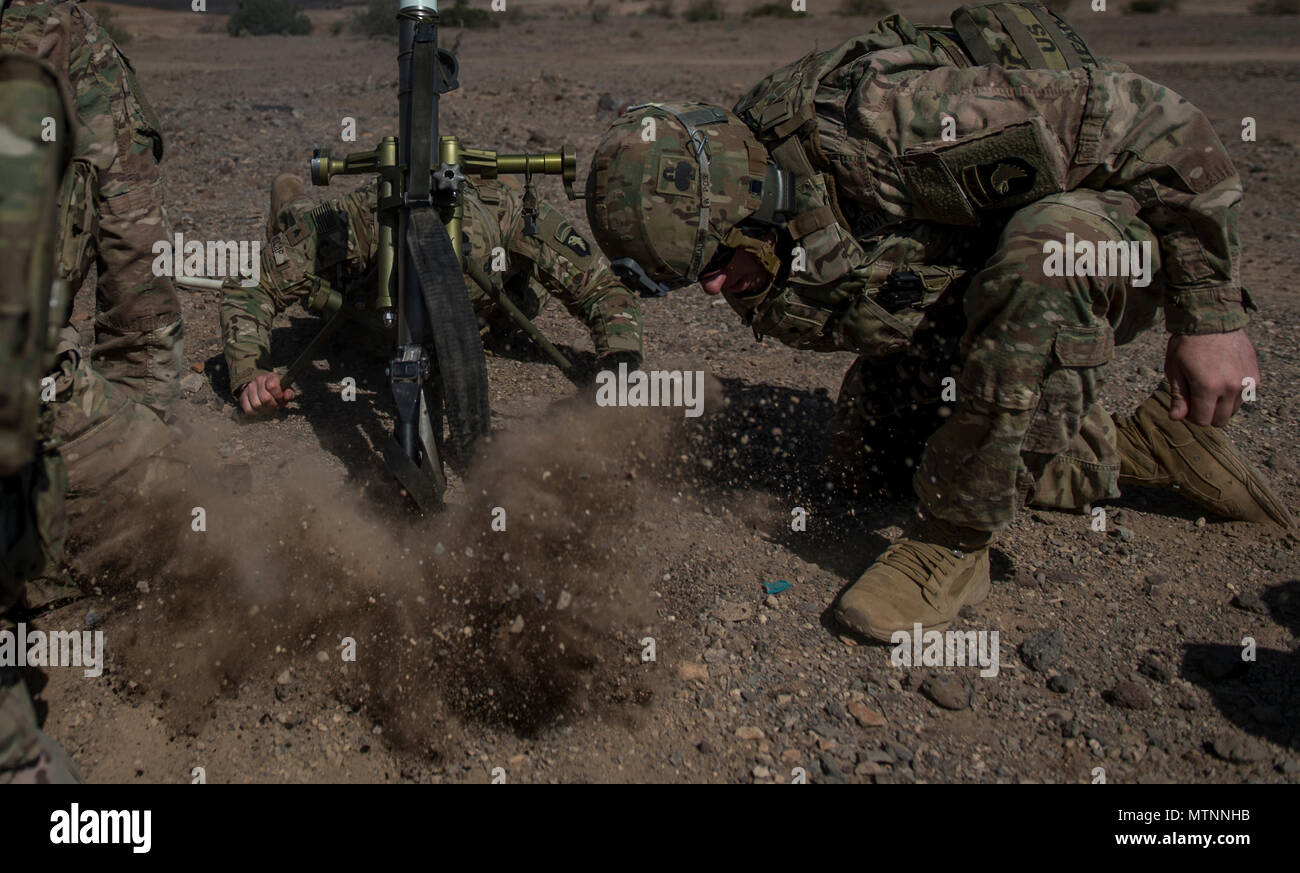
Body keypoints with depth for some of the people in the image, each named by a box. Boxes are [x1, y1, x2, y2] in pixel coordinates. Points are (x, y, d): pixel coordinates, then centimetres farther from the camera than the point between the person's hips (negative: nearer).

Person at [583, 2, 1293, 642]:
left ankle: (957, 540, -25)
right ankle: (1148, 446, 14)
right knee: (870, 441, 6)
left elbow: (1145, 117, -32)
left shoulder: (890, 121, -38)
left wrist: (1209, 312, -29)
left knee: (1042, 250, -41)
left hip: (1114, 244, -7)